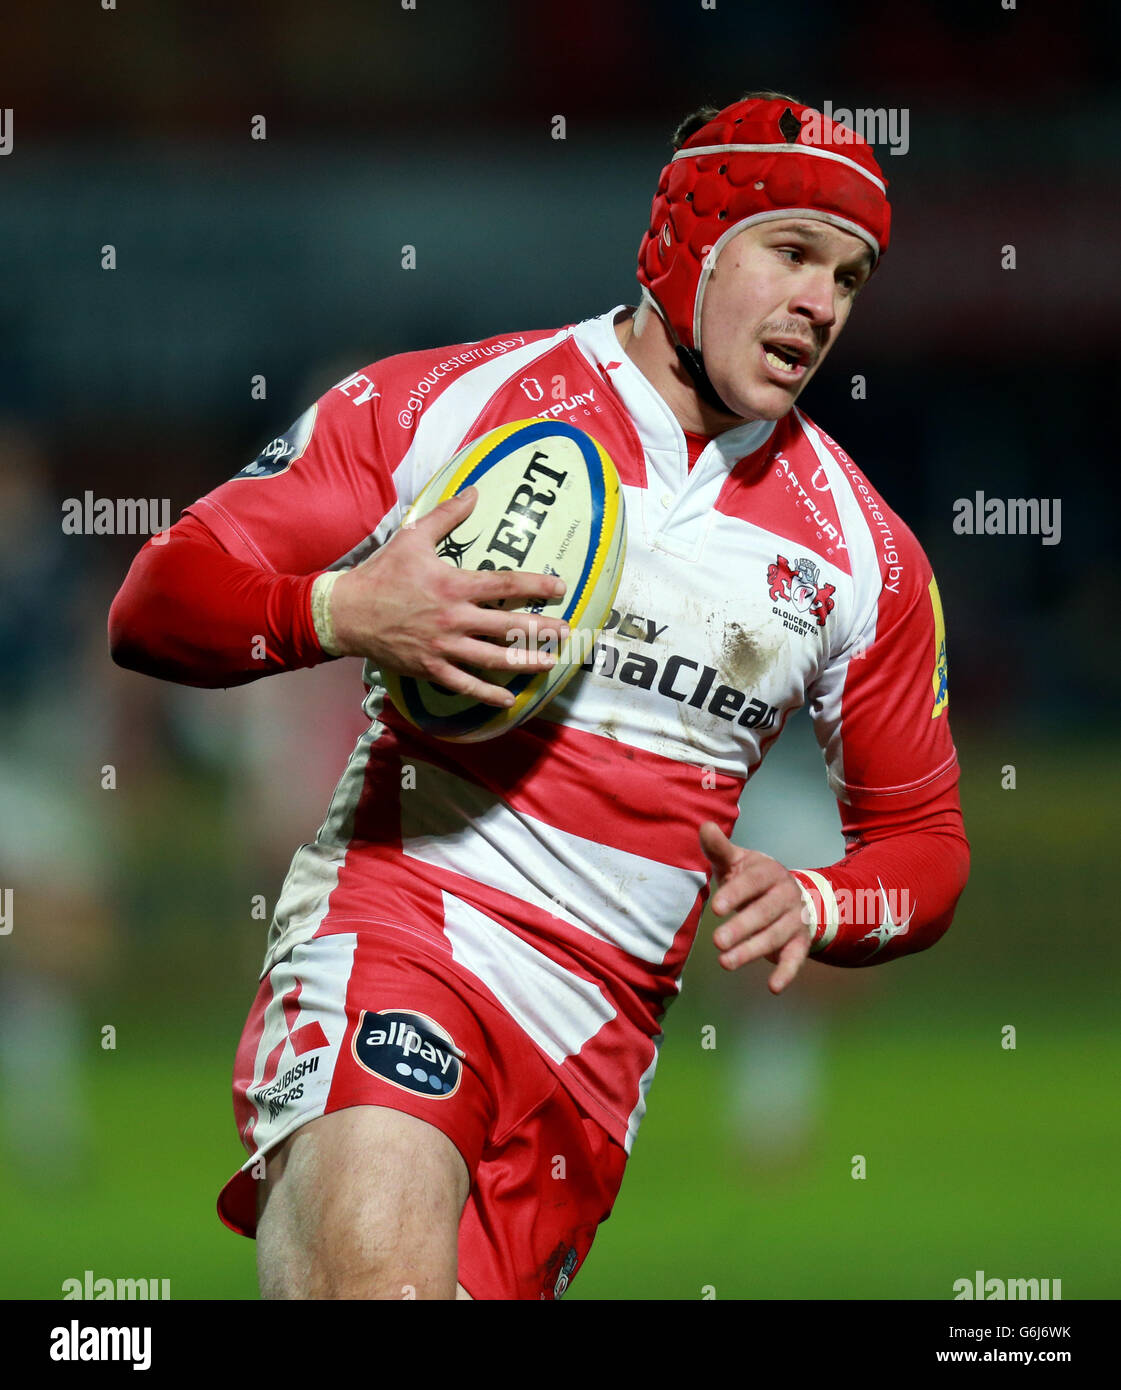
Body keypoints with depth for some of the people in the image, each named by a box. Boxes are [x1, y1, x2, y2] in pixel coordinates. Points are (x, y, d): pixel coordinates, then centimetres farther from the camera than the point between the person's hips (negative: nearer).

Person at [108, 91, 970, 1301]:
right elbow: (157, 601, 1)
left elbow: (922, 841, 19)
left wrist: (814, 906, -3)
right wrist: (343, 612, -18)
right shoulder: (440, 405, 1)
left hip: (601, 1036, 5)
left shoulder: (861, 551, 11)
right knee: (378, 1277, -33)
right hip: (395, 926, -5)